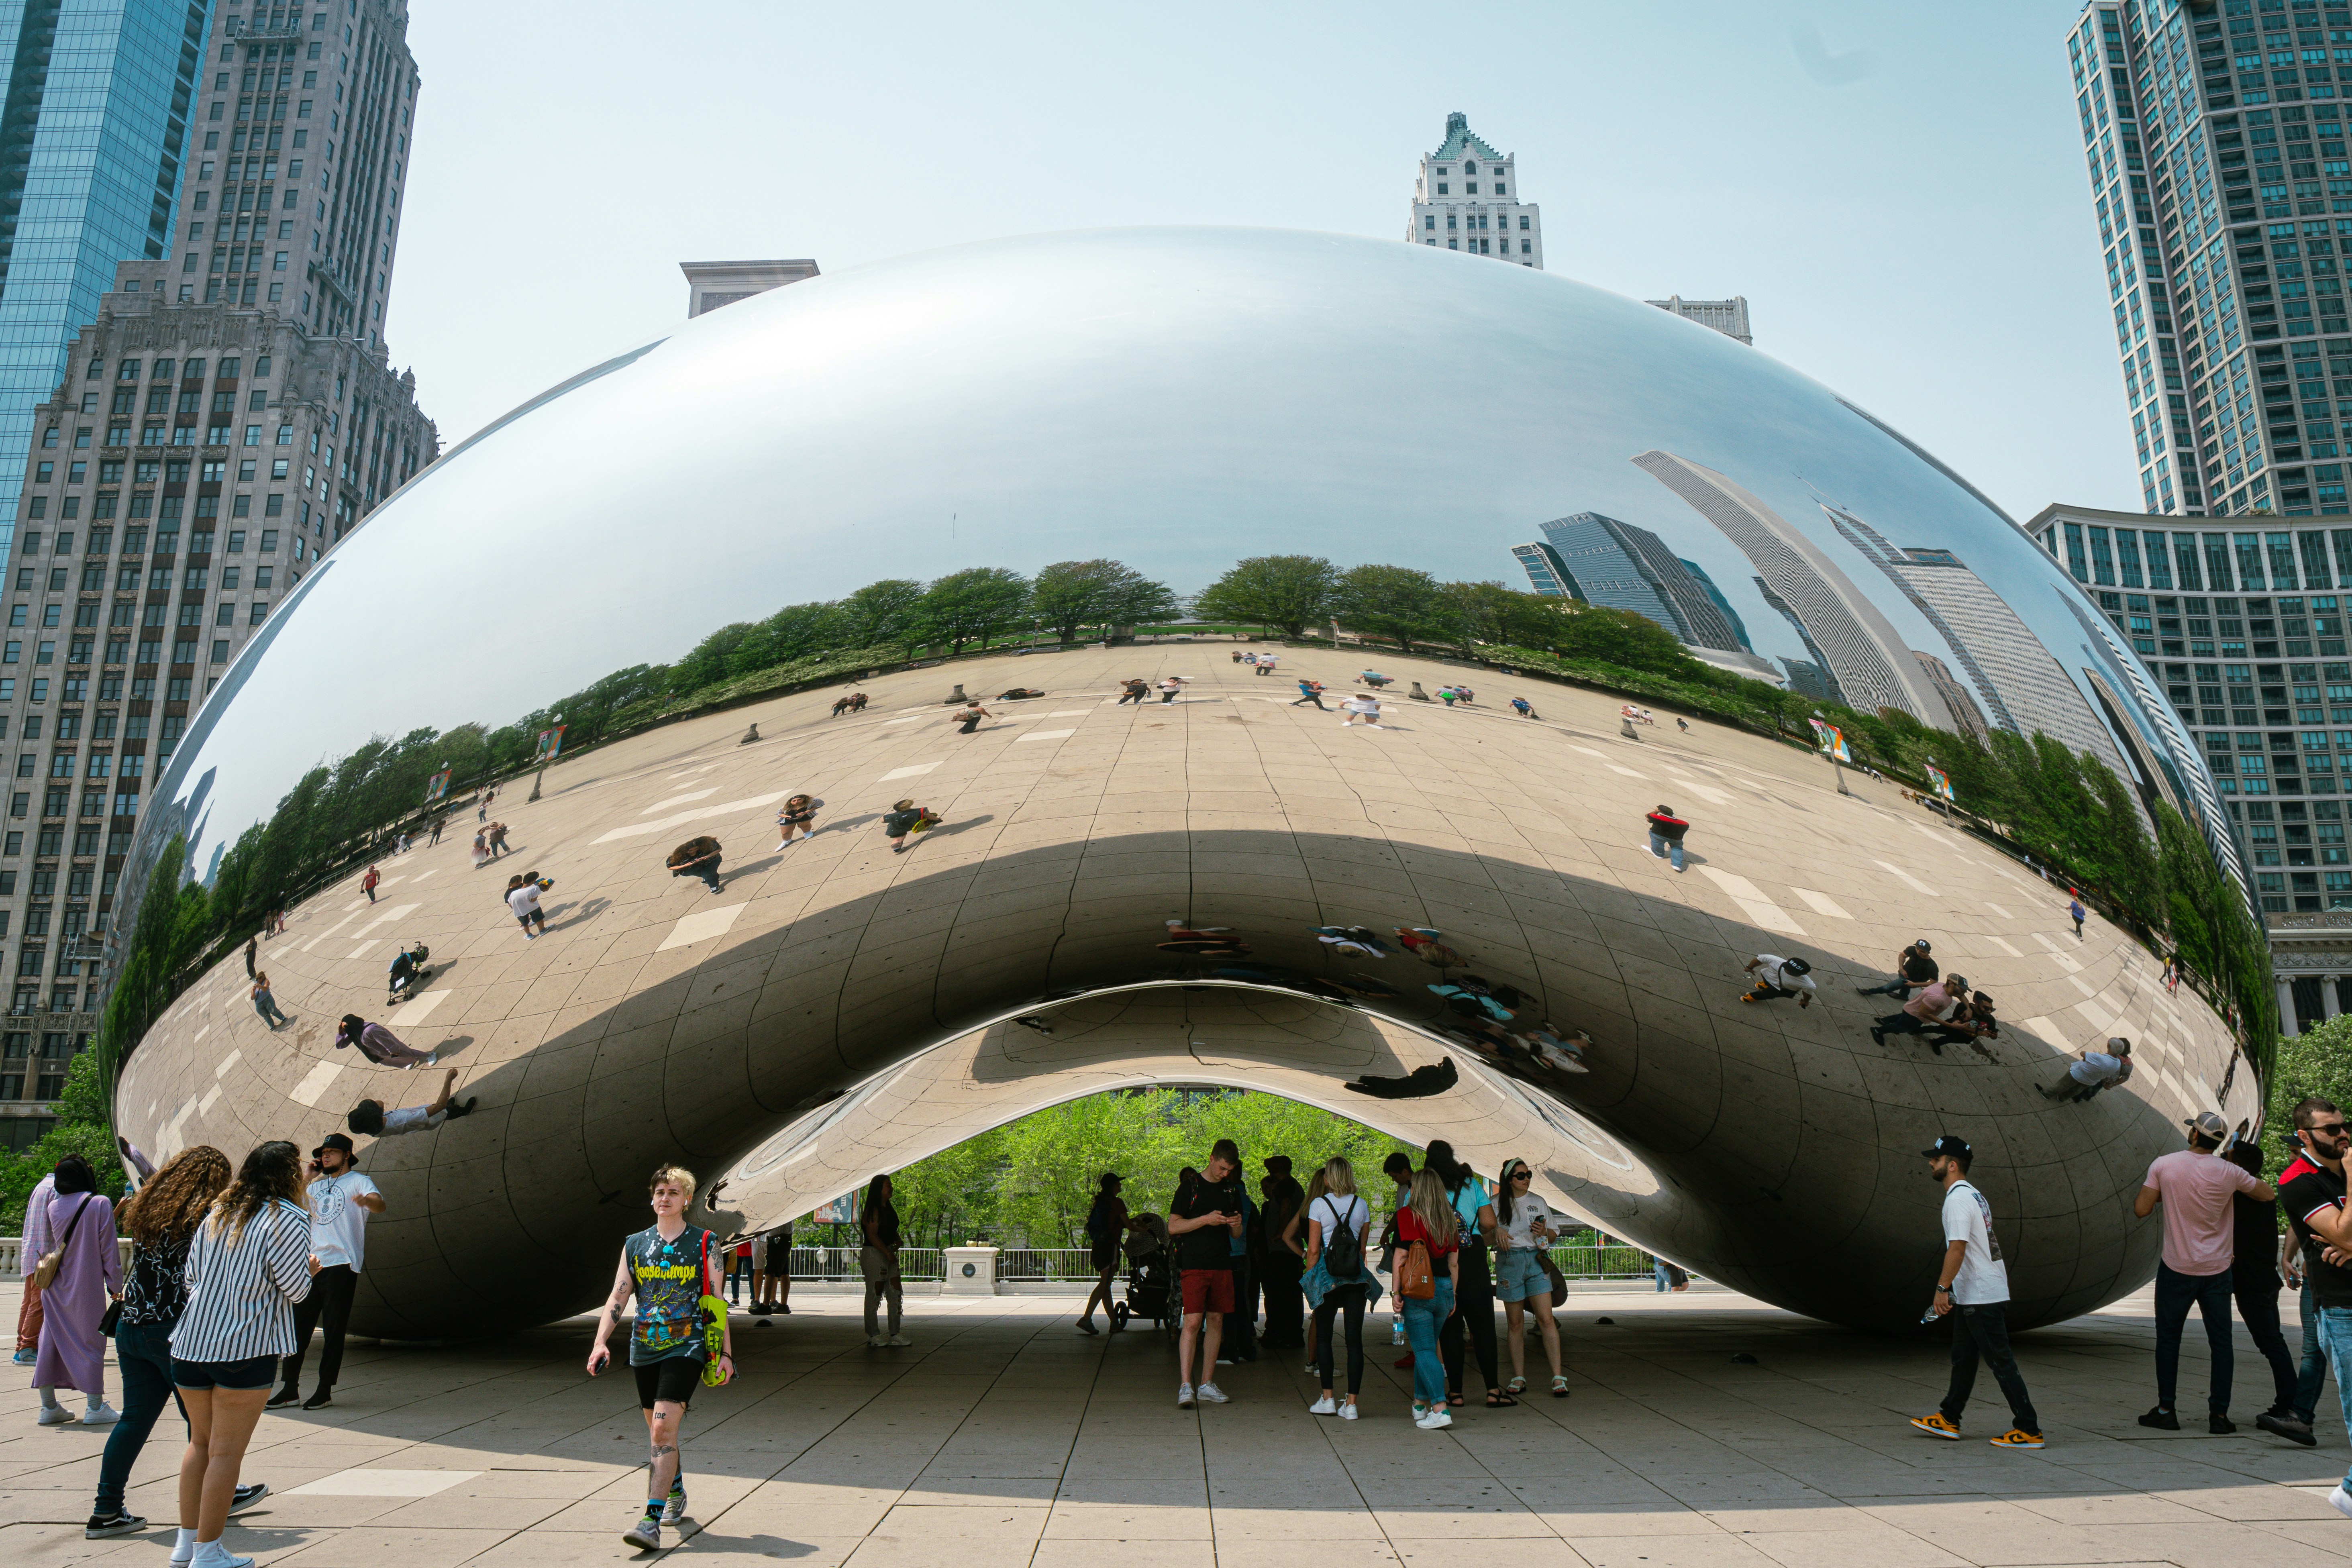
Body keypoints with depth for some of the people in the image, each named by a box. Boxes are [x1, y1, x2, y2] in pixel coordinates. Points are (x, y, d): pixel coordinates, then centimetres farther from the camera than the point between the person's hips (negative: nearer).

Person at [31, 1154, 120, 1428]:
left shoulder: (54, 1206, 3)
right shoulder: (100, 1203, -12)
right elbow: (108, 1248, -10)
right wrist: (115, 1284, -3)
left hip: (56, 1288, 5)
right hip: (87, 1287, -5)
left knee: (51, 1341, 11)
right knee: (91, 1340, 2)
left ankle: (49, 1406, 17)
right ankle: (95, 1407, 5)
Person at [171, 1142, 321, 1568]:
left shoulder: (216, 1213, 10)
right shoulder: (288, 1219, -10)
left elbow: (190, 1275, 13)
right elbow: (294, 1289, -11)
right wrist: (310, 1271, 10)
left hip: (192, 1342, 7)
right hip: (245, 1346, -7)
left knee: (200, 1443, 20)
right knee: (227, 1451, 1)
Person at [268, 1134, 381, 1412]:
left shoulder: (358, 1181, -1)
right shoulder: (317, 1185, 21)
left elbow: (380, 1204, -20)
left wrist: (366, 1200, -44)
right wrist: (307, 1178, 13)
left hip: (341, 1266, -6)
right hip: (311, 1264, 6)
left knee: (334, 1331, 0)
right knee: (297, 1327, 7)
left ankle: (325, 1390, 6)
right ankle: (290, 1388, 15)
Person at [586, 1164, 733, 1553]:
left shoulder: (702, 1243, 1)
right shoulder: (635, 1245, 9)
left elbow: (716, 1302, 3)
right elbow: (617, 1298, 5)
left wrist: (726, 1353, 1)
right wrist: (600, 1343, -9)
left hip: (687, 1348, -4)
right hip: (645, 1350, 4)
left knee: (664, 1428, -16)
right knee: (659, 1433, 15)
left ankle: (652, 1522, -16)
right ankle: (676, 1495, 39)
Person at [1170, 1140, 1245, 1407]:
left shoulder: (1232, 1190, 13)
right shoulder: (1190, 1186, -2)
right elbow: (1173, 1227, -6)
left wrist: (1236, 1224, -6)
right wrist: (1206, 1220, -16)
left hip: (1222, 1265, 5)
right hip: (1194, 1265, -5)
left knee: (1216, 1321, 7)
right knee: (1193, 1322, -12)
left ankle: (1207, 1383, 15)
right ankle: (1185, 1385, -11)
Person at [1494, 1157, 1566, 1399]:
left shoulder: (1539, 1202, 13)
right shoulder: (1497, 1204, 5)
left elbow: (1554, 1234, 17)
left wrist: (1544, 1232, -5)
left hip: (1536, 1260, 1)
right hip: (1508, 1261, -1)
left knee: (1546, 1319, -8)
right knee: (1514, 1323, 4)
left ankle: (1558, 1377, -5)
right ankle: (1519, 1378, 12)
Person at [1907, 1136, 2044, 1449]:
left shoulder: (1958, 1199, -17)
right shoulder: (1973, 1195, 15)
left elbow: (1957, 1248, -25)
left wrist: (1941, 1289, -21)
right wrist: (1950, 1289, 23)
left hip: (1981, 1297, -11)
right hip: (1973, 1294, 11)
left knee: (2000, 1362, -4)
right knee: (1963, 1358, 15)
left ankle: (2029, 1430, 1)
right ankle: (1948, 1420, 23)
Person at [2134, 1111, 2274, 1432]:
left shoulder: (2164, 1165, -10)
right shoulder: (2229, 1173, -7)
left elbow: (2141, 1210, -8)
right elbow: (2269, 1194, 10)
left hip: (2176, 1268, -1)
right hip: (2216, 1270, 1)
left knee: (2168, 1337, 10)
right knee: (2220, 1341, 9)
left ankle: (2165, 1410, 12)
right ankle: (2220, 1414, 9)